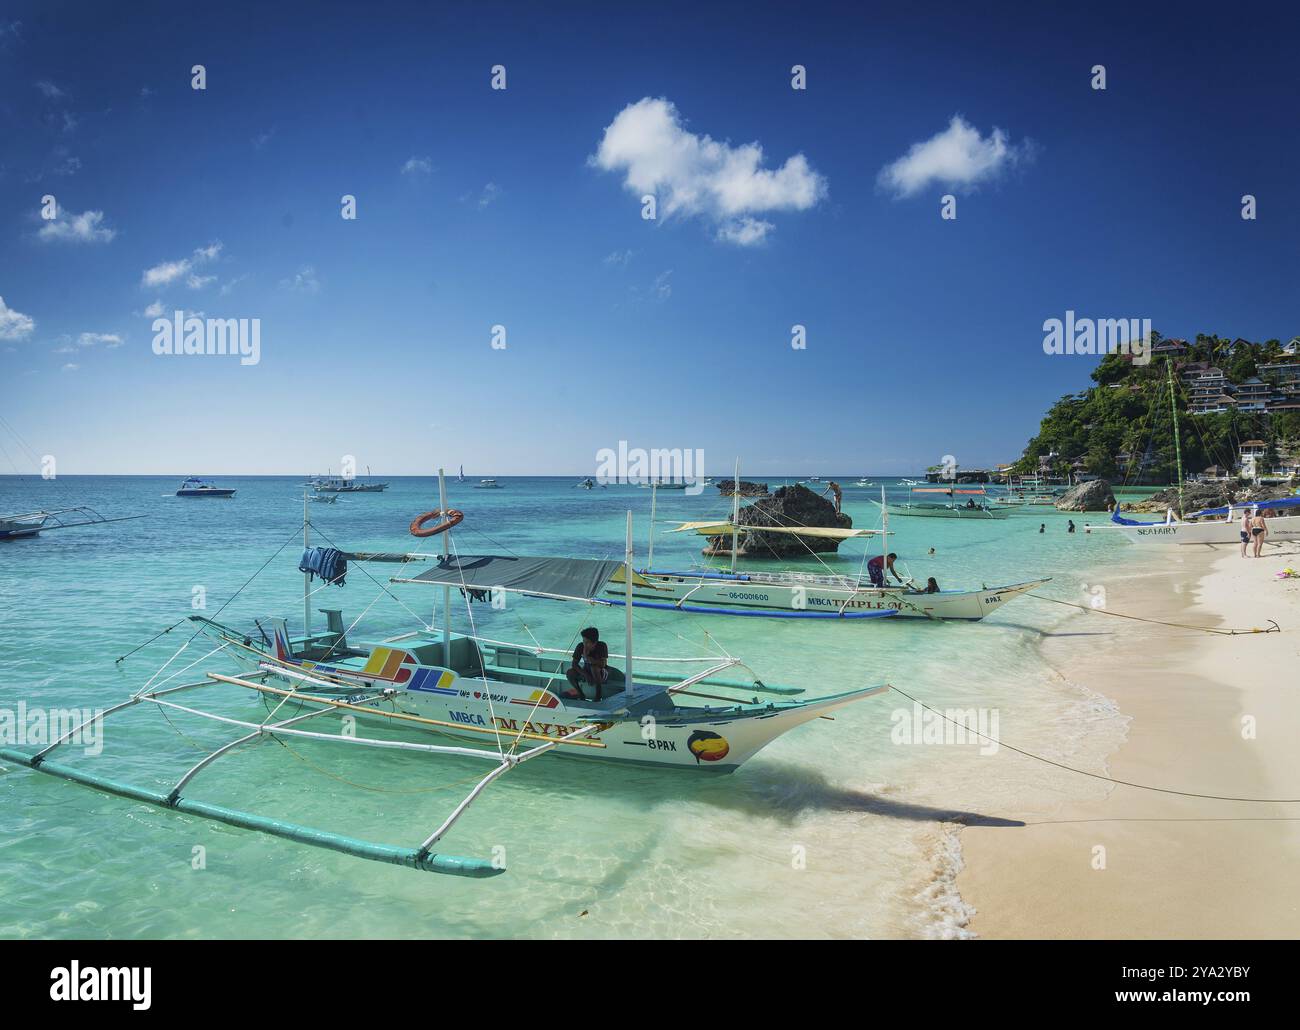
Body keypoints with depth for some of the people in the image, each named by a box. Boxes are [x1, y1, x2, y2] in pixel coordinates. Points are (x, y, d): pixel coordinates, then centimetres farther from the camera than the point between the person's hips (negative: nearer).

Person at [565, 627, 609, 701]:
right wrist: (585, 675, -26)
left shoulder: (602, 646, -24)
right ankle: (580, 694, 2)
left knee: (594, 667, -37)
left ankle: (599, 695, -22)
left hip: (601, 673, -4)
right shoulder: (580, 646, -15)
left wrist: (587, 657, -35)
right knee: (570, 672, -21)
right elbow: (574, 664, -14)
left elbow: (603, 664, -31)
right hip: (586, 672, 4)